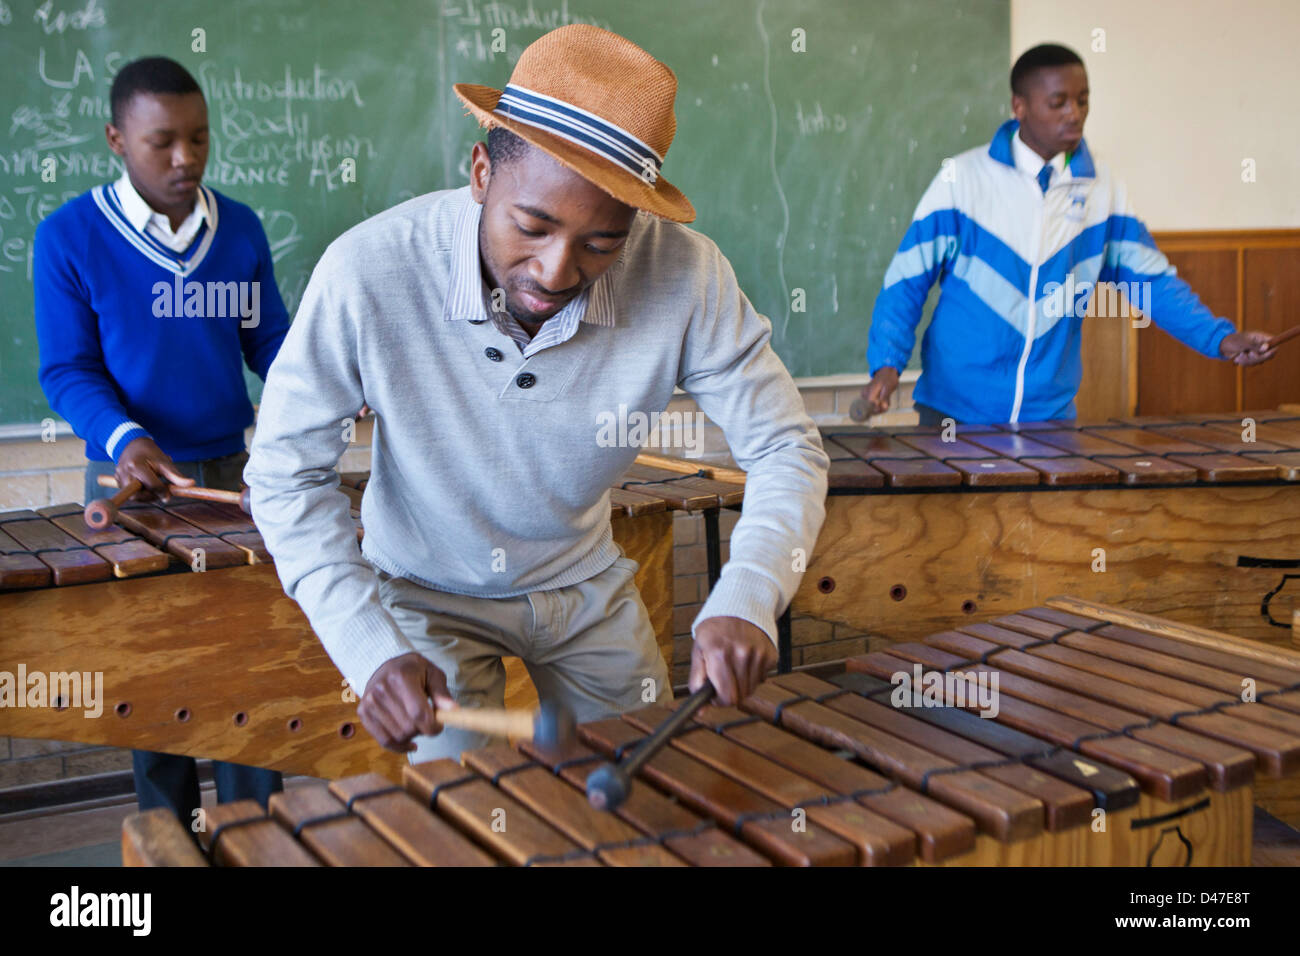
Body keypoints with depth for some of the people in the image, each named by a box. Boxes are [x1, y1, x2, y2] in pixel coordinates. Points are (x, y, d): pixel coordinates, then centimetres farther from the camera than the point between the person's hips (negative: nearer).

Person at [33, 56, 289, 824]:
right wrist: (123, 438, -25)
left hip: (234, 474, 2)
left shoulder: (242, 230, 3)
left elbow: (269, 341, 9)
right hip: (130, 481, -2)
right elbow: (67, 370, -7)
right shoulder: (70, 238, -7)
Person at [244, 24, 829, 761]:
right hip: (426, 591, -2)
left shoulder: (686, 277, -28)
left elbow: (786, 450, -17)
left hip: (586, 586, 3)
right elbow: (287, 476, -20)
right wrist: (373, 652, -30)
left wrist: (746, 603, -35)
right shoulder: (368, 274, -32)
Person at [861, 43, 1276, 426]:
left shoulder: (1102, 188, 2)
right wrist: (887, 365, -19)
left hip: (1049, 413, 3)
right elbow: (906, 281, -6)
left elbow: (1151, 278, 4)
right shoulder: (962, 178, -6)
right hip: (953, 408, -2)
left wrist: (1222, 339, -9)